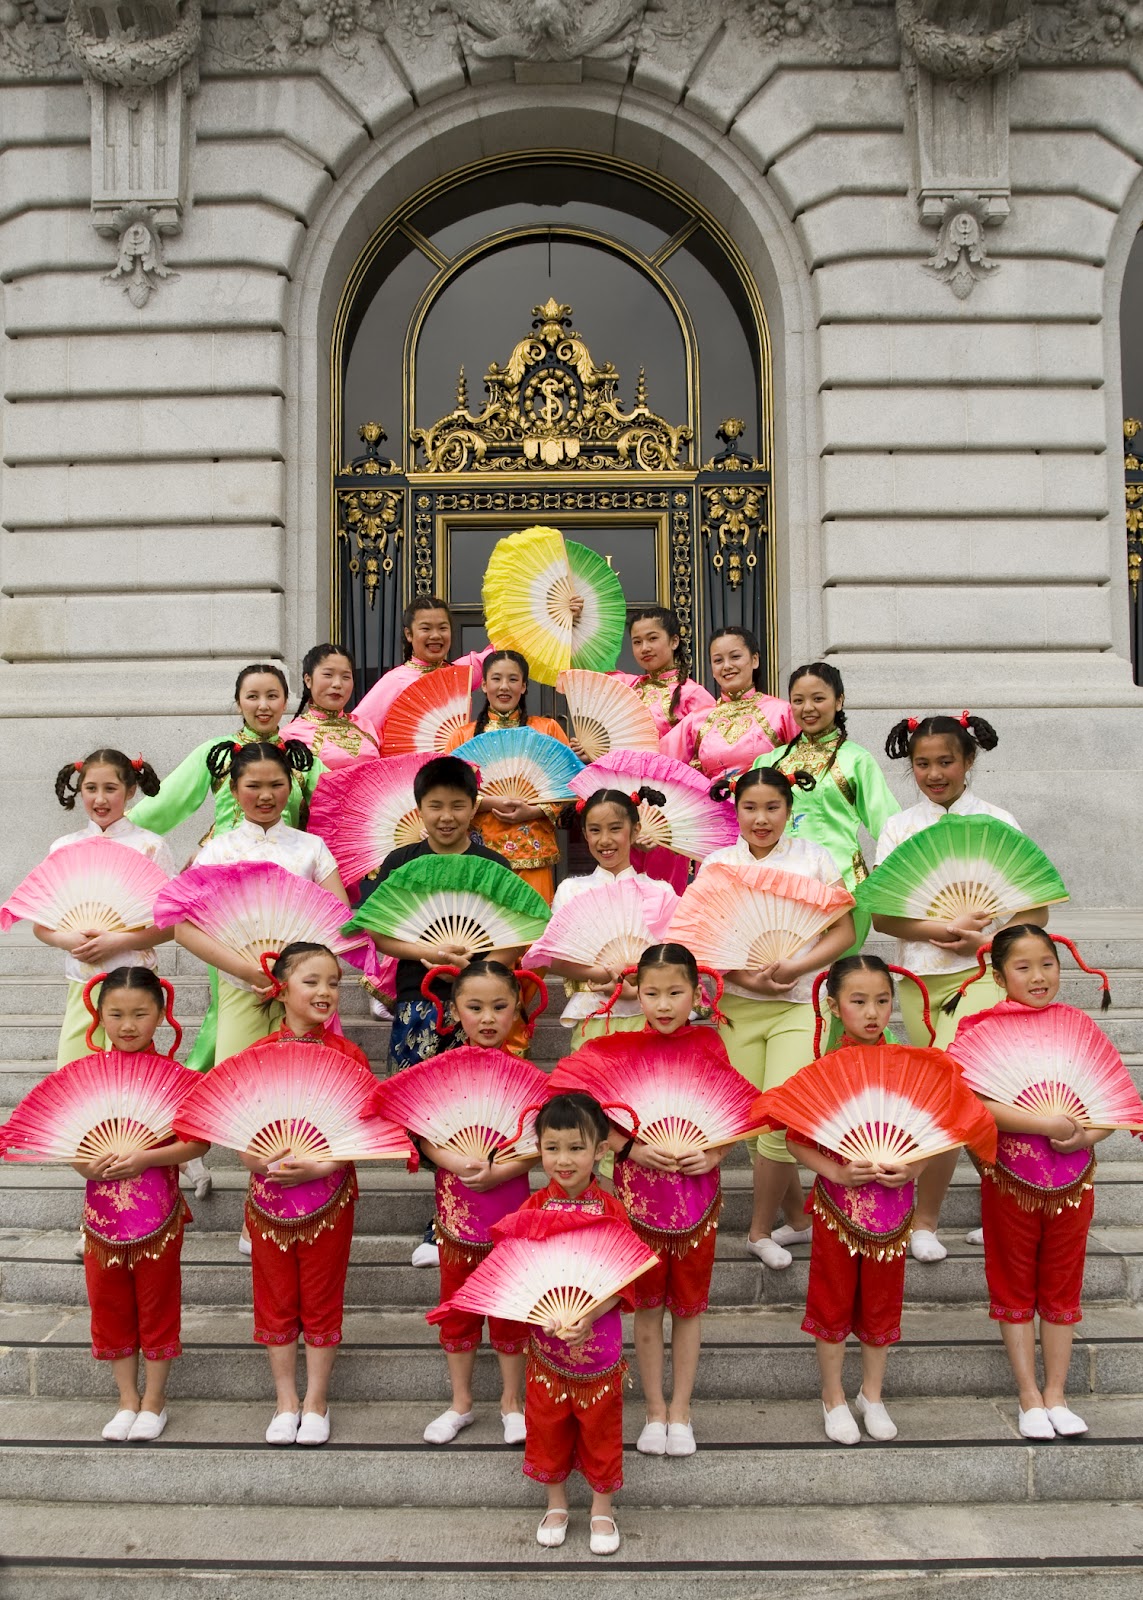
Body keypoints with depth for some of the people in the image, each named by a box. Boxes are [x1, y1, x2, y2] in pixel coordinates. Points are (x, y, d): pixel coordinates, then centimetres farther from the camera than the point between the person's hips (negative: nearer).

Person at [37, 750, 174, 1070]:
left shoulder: (150, 846, -1)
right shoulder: (62, 848, 8)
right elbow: (40, 925, 10)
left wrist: (117, 941, -16)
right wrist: (69, 939, -11)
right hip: (81, 984, 3)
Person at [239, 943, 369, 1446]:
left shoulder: (346, 1054, -5)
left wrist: (320, 1167, -21)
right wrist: (254, 1157, -19)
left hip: (328, 1194, -1)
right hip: (269, 1195, 1)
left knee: (321, 1300, 9)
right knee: (276, 1301, 12)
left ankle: (315, 1401, 25)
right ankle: (285, 1400, 28)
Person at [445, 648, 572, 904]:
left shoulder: (547, 729, 11)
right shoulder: (464, 735, 11)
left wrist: (534, 810, -9)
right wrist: (490, 802, -10)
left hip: (533, 850, 0)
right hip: (482, 847, 0)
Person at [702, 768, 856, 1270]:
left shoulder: (813, 857, 3)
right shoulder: (717, 864, 6)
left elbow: (843, 931, 1)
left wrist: (793, 968, -14)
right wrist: (745, 978, -14)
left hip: (798, 1003, -2)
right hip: (738, 1006, 2)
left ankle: (761, 1229, 7)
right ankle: (797, 1218, 23)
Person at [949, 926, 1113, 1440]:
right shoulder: (987, 1030, -10)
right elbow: (978, 1103, -22)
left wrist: (1084, 1136, -18)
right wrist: (1047, 1125, -25)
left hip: (1072, 1177, 3)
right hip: (1010, 1179, -3)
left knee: (1061, 1286, 13)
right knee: (1015, 1286, 9)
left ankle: (1056, 1395, 26)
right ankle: (1029, 1397, 22)